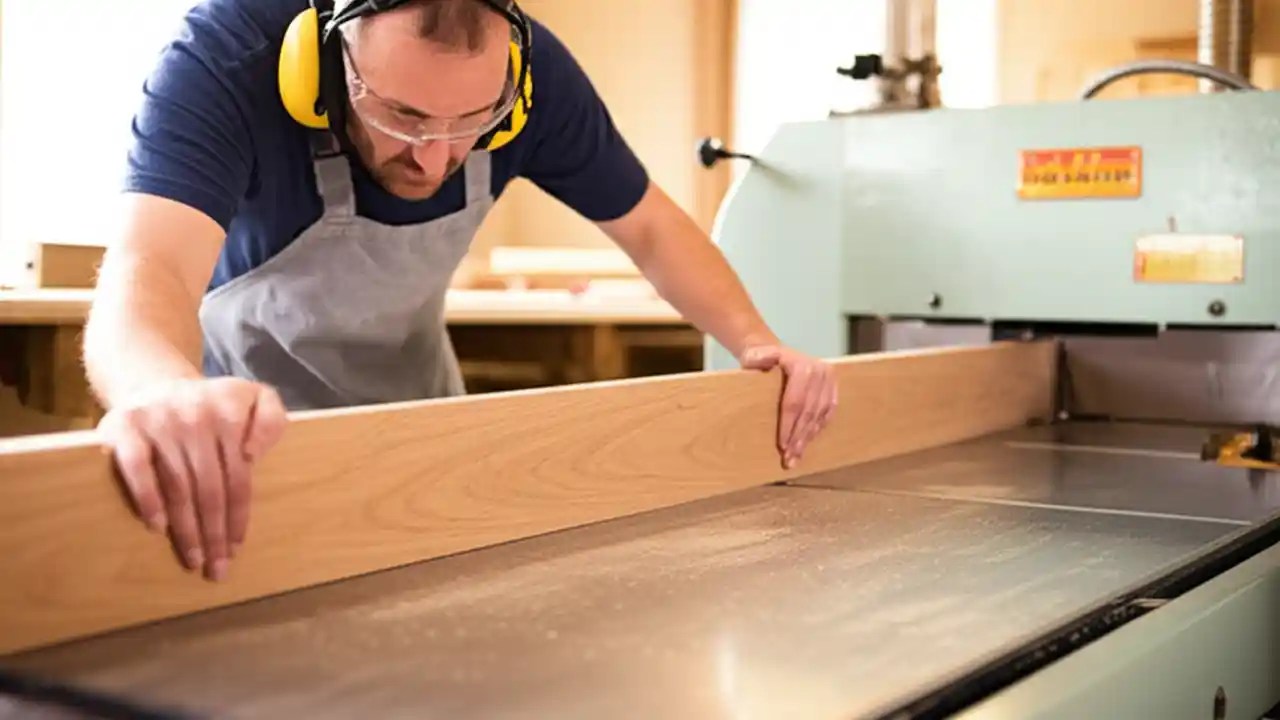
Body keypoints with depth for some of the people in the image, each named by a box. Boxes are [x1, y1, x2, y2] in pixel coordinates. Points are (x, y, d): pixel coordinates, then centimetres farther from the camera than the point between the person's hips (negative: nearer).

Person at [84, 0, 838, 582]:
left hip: (412, 400, 3)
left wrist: (755, 342, -24)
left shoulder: (534, 74, -24)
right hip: (243, 416, -3)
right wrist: (169, 393, -72)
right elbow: (146, 276, -50)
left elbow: (649, 224, -9)